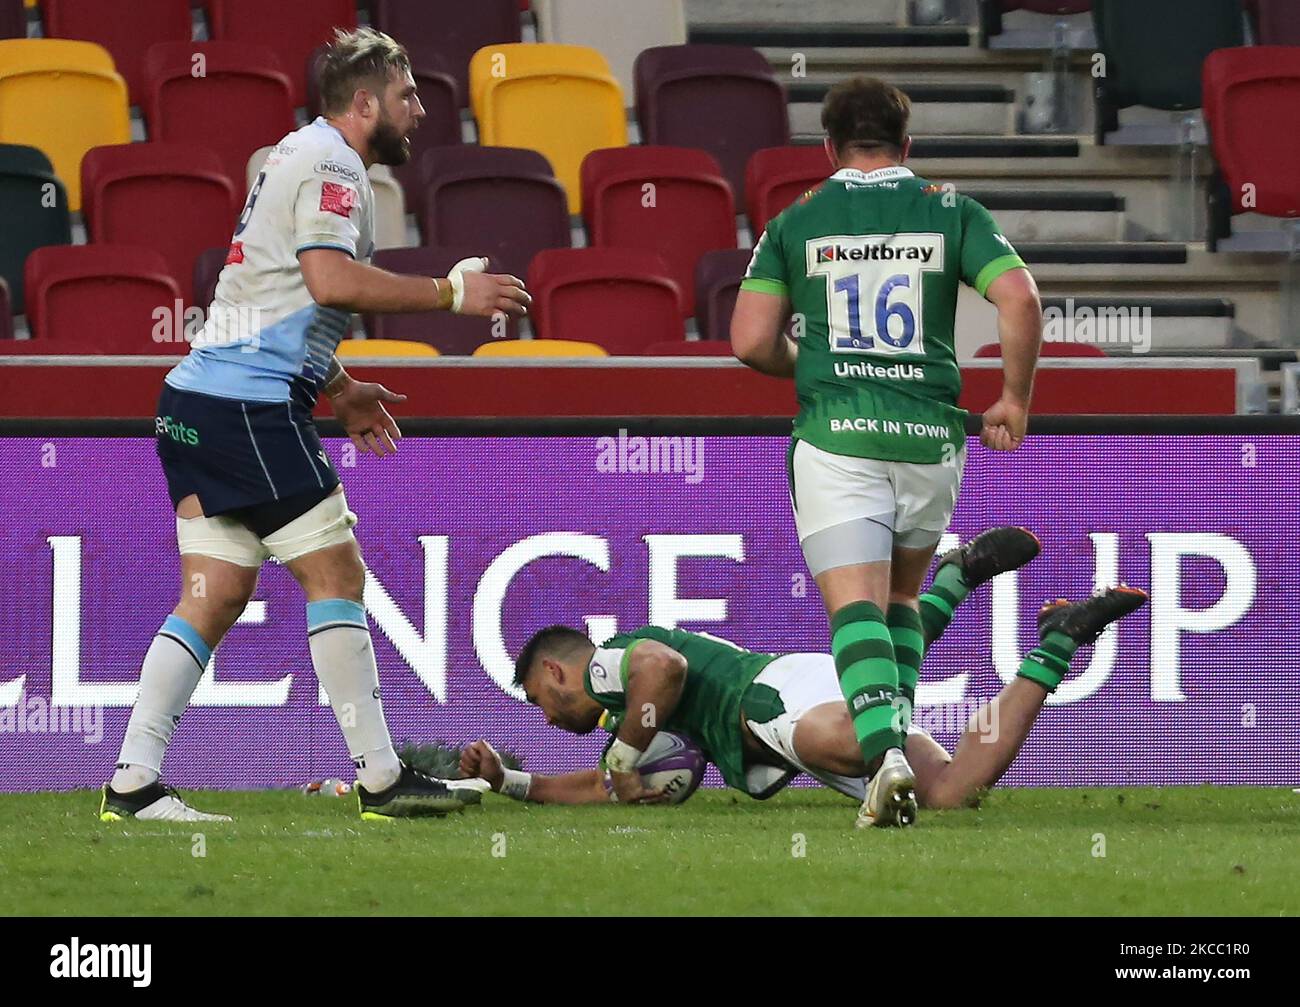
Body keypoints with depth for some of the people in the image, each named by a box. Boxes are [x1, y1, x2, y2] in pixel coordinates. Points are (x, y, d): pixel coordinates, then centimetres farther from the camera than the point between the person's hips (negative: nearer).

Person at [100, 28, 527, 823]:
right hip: (253, 407, -10)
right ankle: (381, 779, -4)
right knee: (337, 575, -5)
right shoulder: (330, 163, -9)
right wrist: (450, 293, -17)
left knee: (217, 595, 6)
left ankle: (132, 784, 0)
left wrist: (340, 389, 32)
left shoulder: (302, 158, 24)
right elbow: (330, 279, -23)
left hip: (202, 400, 10)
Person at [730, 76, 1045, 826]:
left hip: (836, 434, -2)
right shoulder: (950, 212, 7)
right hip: (930, 431, 2)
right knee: (901, 596, 23)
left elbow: (752, 342, 1)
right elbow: (1020, 299, -6)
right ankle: (898, 736, 15)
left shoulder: (796, 223, 7)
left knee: (855, 607, -9)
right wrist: (1016, 398, 6)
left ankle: (885, 751, -31)